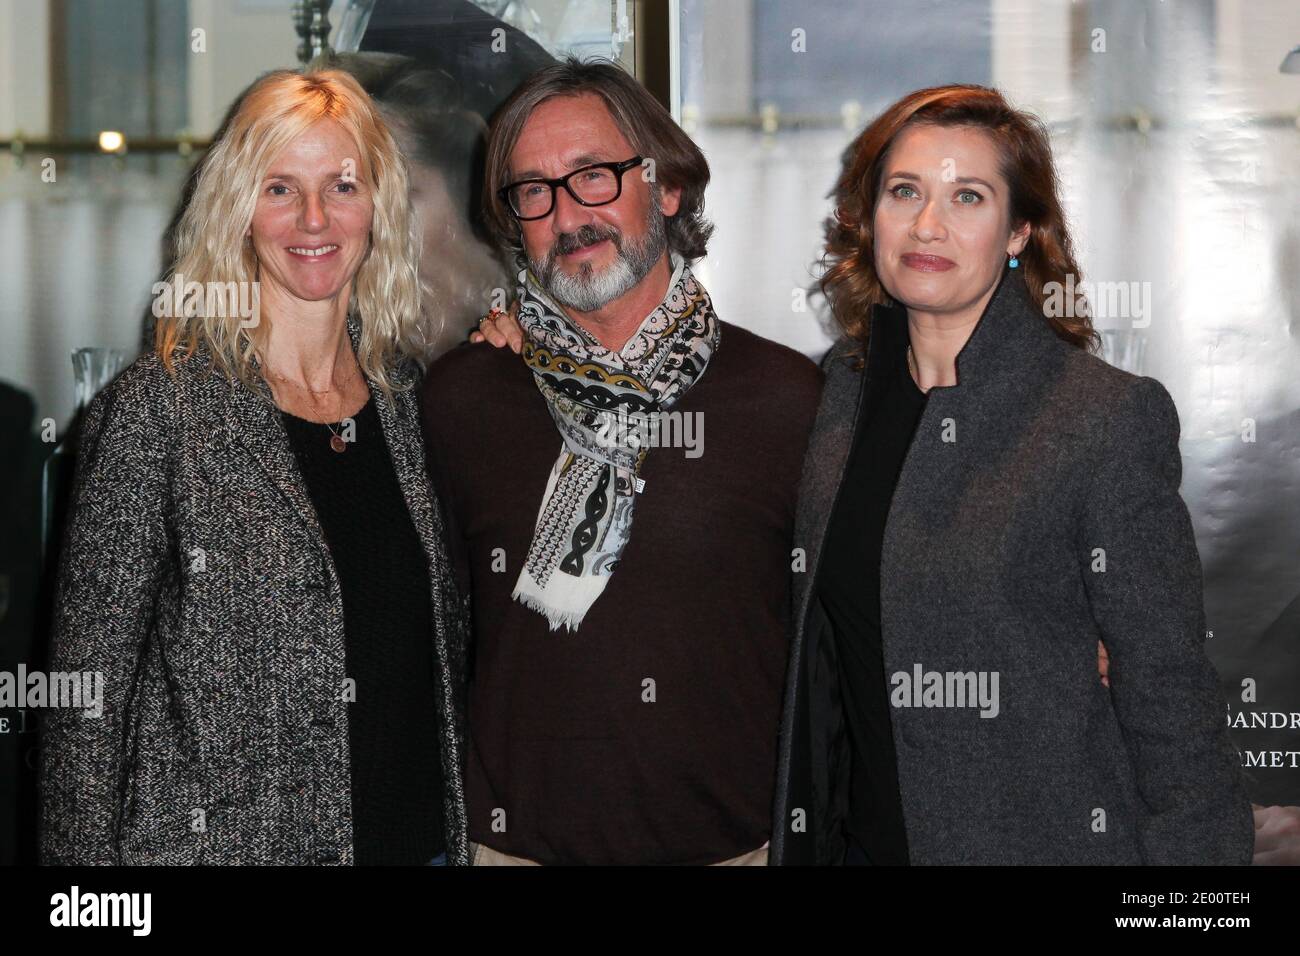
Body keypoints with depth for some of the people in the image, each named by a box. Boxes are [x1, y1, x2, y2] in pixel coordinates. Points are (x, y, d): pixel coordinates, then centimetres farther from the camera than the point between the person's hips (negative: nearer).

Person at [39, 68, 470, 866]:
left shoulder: (405, 388, 4)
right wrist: (83, 894, -11)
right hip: (223, 839, -4)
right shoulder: (160, 409, -11)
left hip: (421, 831, 5)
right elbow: (87, 690, -10)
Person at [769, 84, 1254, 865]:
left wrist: (1195, 846, -14)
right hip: (855, 836, 5)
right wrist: (798, 838, 8)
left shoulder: (1109, 415, -13)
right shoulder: (840, 393, 2)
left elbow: (1168, 693, -11)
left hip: (1039, 835, -4)